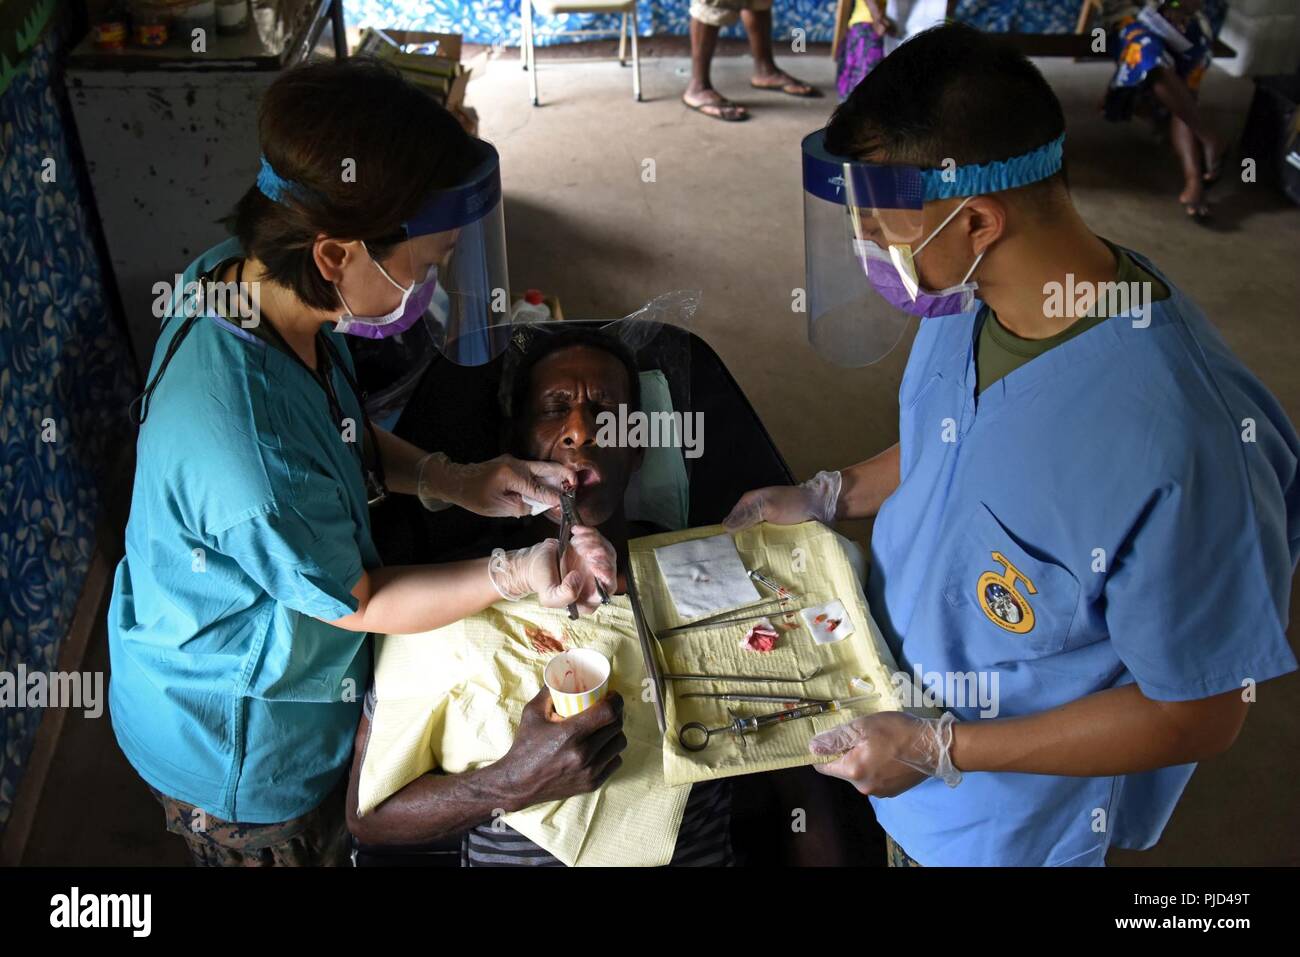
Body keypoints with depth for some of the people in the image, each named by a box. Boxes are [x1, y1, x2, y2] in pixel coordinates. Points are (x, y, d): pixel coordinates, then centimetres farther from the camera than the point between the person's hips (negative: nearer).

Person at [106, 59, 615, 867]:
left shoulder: (243, 272, -18)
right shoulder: (252, 463, -44)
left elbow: (342, 433, 1)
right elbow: (360, 603, -24)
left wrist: (451, 481, -11)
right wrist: (515, 574, -23)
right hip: (242, 750, -7)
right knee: (319, 845, 23)